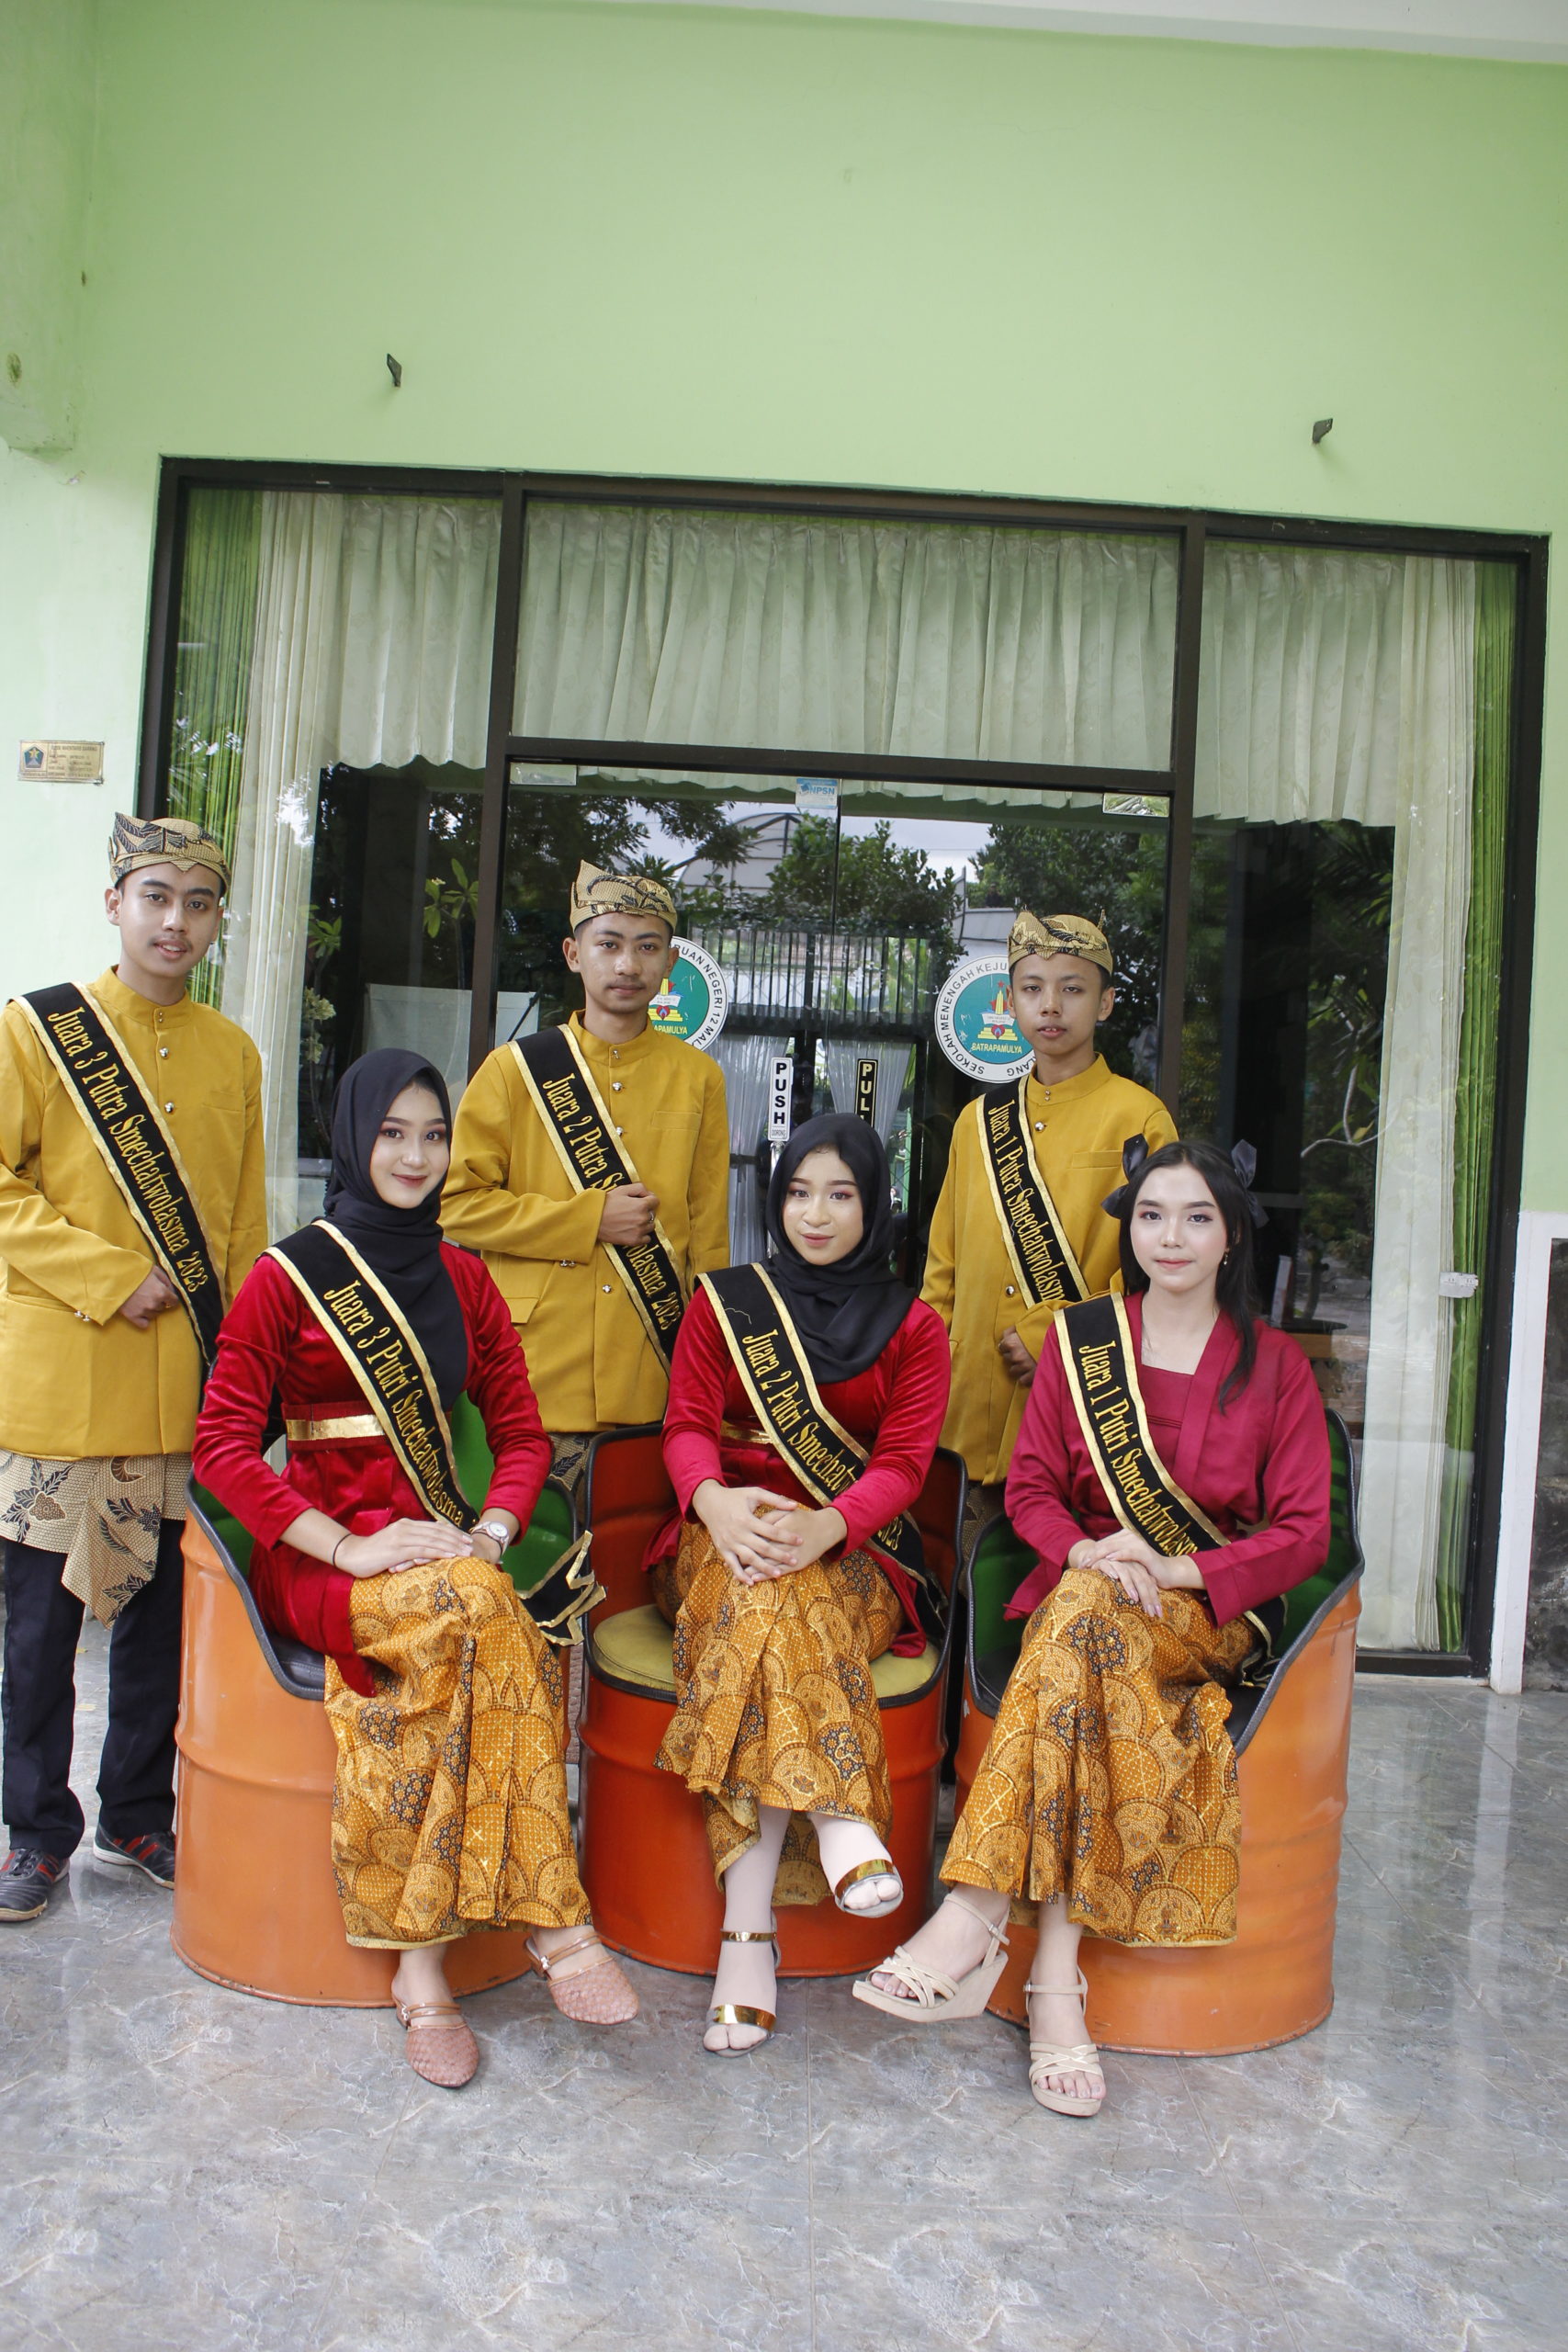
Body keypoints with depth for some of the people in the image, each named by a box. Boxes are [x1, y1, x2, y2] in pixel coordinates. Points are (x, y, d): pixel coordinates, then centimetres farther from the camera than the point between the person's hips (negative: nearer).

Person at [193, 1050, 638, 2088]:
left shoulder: (463, 1279, 13)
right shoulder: (290, 1274, 1)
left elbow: (522, 1433, 12)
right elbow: (223, 1445, -5)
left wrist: (489, 1533, -8)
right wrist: (347, 1544, -17)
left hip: (442, 1552, 4)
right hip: (321, 1558, -3)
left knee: (468, 1651, -31)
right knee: (477, 1614, -33)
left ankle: (423, 1957, -23)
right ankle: (555, 1926, -25)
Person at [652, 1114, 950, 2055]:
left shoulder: (913, 1329, 9)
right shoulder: (724, 1304, 12)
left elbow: (903, 1463, -3)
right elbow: (688, 1424, 1)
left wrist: (827, 1526, -26)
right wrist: (715, 1500, -24)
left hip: (855, 1554, -1)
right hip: (726, 1541, 1)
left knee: (769, 1614, -34)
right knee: (765, 1600, -35)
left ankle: (750, 1926, -36)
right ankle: (842, 1827, -40)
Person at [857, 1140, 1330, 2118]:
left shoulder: (1275, 1364, 4)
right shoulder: (1081, 1339, 8)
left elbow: (1303, 1534, 0)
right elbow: (1030, 1488, 7)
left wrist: (1167, 1569, -16)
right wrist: (1087, 1551, -17)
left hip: (1218, 1614, -1)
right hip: (1084, 1596, 2)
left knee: (1085, 1618, -35)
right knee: (1095, 1685, -35)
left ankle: (978, 1915, -35)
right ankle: (1056, 1977, -30)